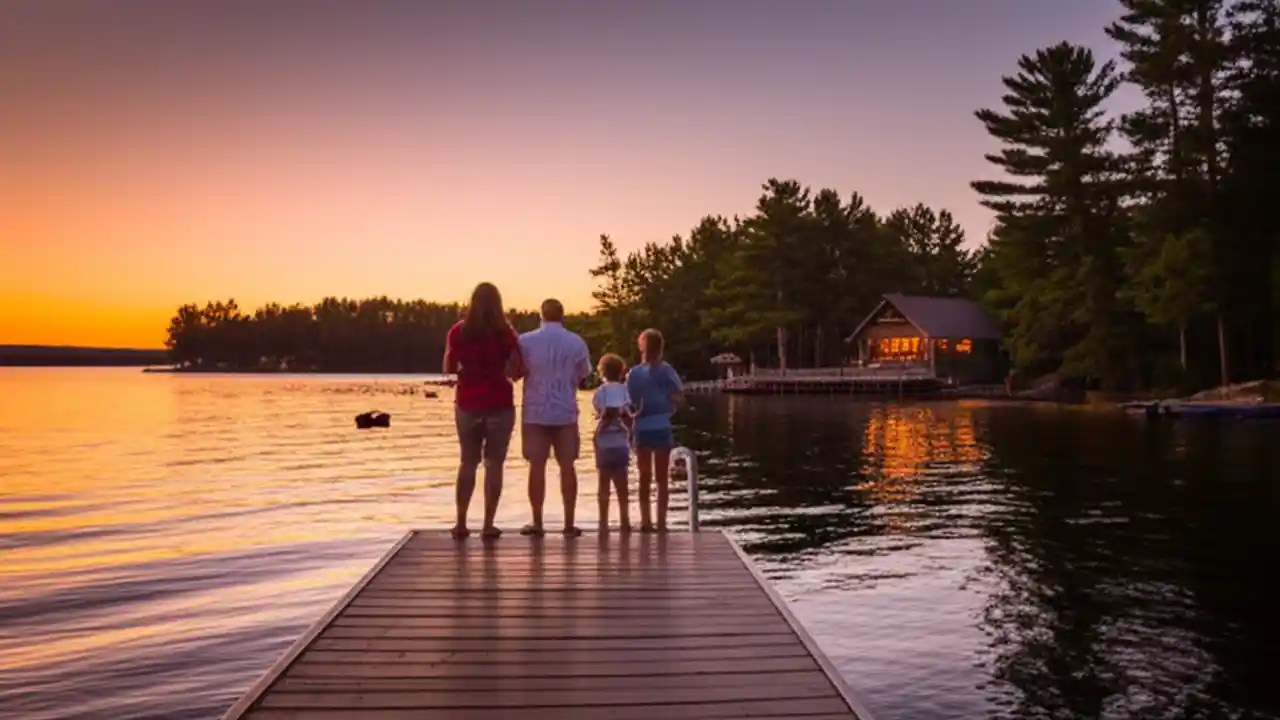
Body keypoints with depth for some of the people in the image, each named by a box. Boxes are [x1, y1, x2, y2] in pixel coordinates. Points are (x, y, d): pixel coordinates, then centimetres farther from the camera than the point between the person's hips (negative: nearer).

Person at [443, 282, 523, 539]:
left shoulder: (458, 331, 1)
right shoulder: (504, 332, -5)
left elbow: (448, 369, 4)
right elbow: (517, 370, -9)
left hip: (467, 404, 2)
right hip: (499, 405, -2)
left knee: (468, 462, 13)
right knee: (494, 464, 4)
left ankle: (461, 523, 11)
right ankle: (488, 525, 2)